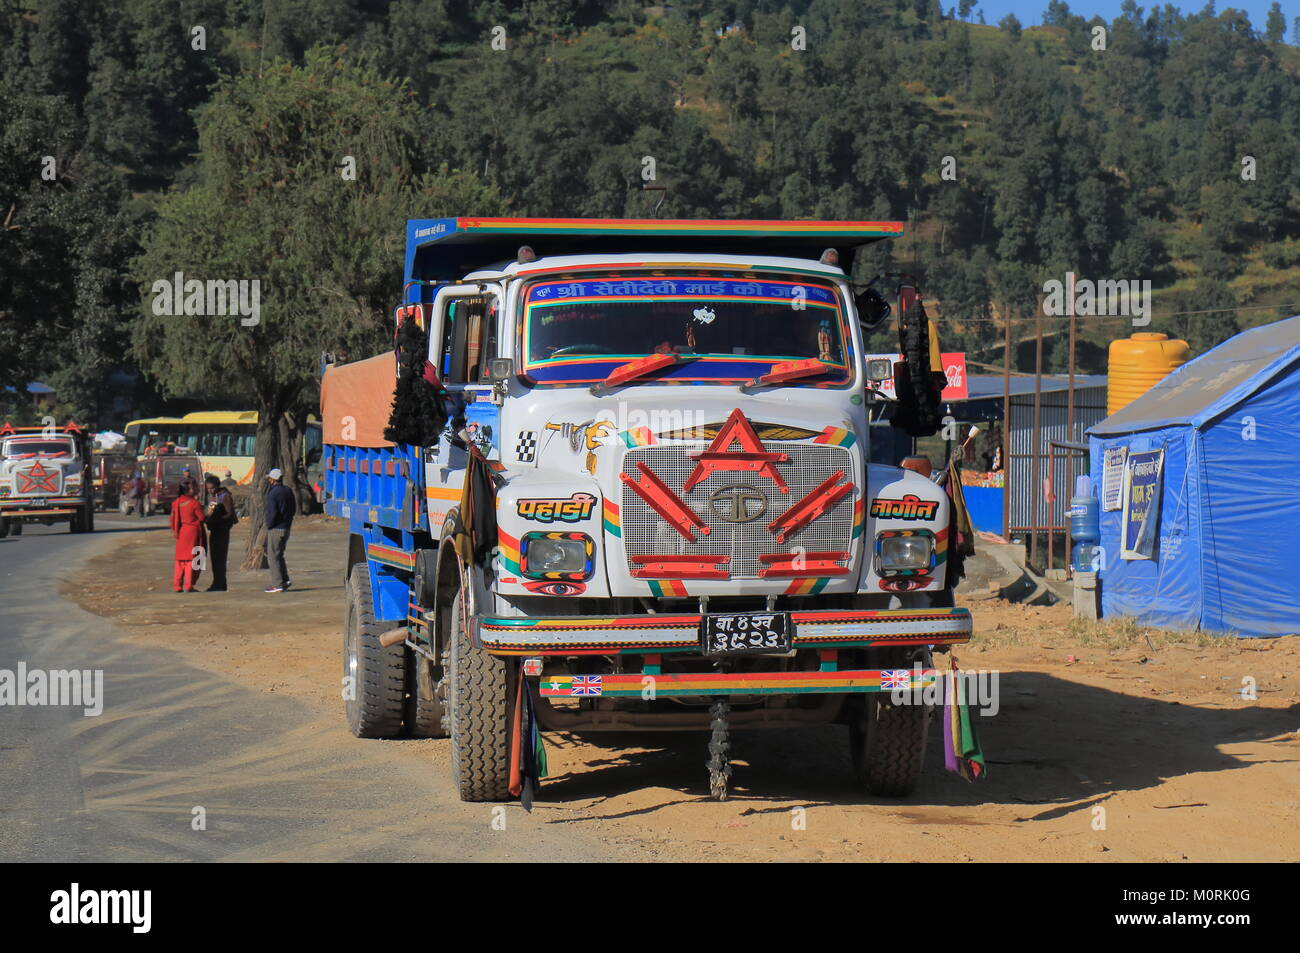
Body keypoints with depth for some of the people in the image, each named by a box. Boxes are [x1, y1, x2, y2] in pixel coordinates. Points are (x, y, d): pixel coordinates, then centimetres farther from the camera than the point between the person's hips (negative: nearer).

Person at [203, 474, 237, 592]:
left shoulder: (225, 496, -11)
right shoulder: (210, 496, 15)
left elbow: (229, 514, -16)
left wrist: (216, 520, -22)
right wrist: (207, 519, 4)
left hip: (222, 530, -9)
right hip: (213, 530, 9)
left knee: (220, 557, -10)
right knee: (214, 557, 10)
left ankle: (220, 584, -9)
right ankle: (217, 583, 16)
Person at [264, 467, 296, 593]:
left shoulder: (272, 493, -16)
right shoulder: (288, 491, 9)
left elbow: (272, 512, -21)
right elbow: (294, 509, 14)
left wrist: (269, 525, -8)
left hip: (275, 529, -8)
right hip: (286, 528, 8)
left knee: (273, 556, -2)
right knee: (279, 555, 20)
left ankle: (277, 584, -5)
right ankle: (285, 579, 14)